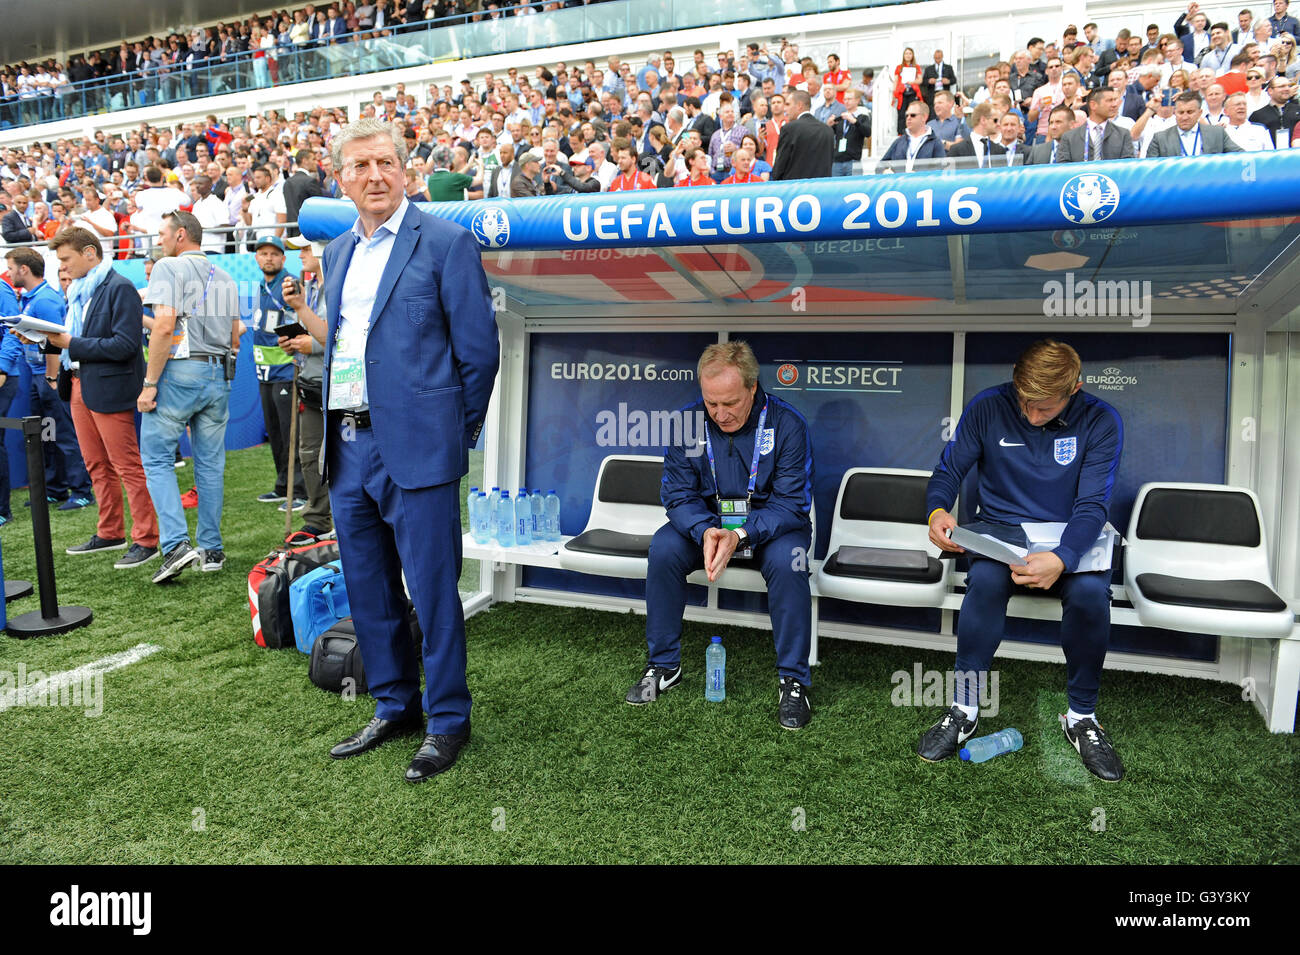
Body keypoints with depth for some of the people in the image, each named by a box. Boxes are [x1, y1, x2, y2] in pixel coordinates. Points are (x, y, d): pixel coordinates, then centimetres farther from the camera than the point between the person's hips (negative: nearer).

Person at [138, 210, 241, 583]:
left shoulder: (169, 267, -3)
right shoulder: (223, 276, 18)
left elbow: (164, 326, -15)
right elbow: (236, 336, 16)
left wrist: (149, 382, -14)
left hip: (180, 371, -6)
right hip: (218, 377, 6)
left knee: (157, 458, 0)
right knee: (211, 464, 9)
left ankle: (177, 544, -11)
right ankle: (211, 549, 13)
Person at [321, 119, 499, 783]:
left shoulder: (446, 242, -5)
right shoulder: (337, 253, 16)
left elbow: (479, 350, -6)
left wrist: (455, 435, -1)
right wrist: (334, 431, 17)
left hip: (414, 449, -7)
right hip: (347, 448, 7)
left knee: (432, 591, 0)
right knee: (369, 591, 15)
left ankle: (447, 720, 17)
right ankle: (394, 707, 31)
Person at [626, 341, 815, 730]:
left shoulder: (787, 424, -18)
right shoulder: (688, 422, -10)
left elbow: (792, 504, -18)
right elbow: (678, 495, -8)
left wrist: (741, 535, -35)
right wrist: (706, 531, -30)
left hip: (770, 522, -2)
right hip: (708, 521, 2)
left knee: (786, 560, -34)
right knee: (663, 548, -25)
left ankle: (794, 680, -16)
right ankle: (663, 666, -8)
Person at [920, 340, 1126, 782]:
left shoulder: (1101, 421, -8)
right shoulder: (988, 406, -7)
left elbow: (1092, 505, -15)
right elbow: (947, 471, 1)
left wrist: (1061, 558, -36)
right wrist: (937, 511, -24)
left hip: (1070, 536, 0)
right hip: (1000, 527, 0)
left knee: (1091, 590, -33)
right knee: (985, 579, -34)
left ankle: (1082, 716, -9)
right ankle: (964, 710, -16)